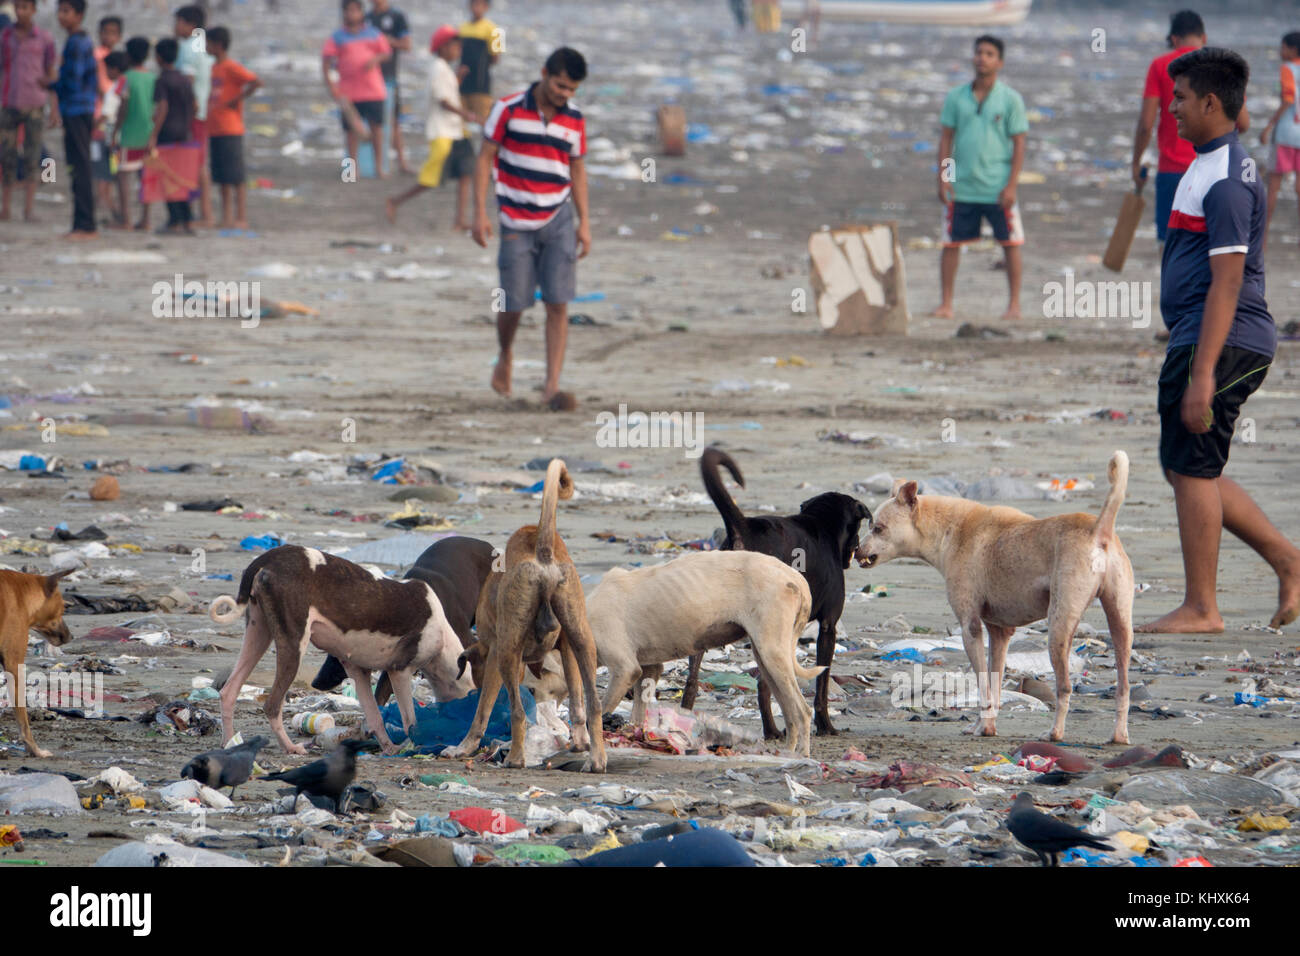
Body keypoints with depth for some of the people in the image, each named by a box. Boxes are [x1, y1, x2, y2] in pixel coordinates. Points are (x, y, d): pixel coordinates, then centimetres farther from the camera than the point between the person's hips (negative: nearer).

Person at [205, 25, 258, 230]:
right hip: (214, 130, 9)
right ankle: (226, 217, 13)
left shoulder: (231, 68, -11)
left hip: (230, 130, -9)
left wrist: (237, 100, -18)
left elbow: (256, 82, -21)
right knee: (222, 177, 9)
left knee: (236, 176, -6)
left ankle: (241, 218, -5)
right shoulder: (214, 69, 16)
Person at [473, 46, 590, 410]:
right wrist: (480, 212, -9)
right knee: (513, 305, 2)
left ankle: (552, 386, -8)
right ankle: (505, 356, 34)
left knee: (558, 305, -7)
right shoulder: (509, 110, -7)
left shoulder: (574, 120, 3)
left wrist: (584, 223, 8)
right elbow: (485, 158, -3)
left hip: (558, 220, 2)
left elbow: (577, 170, 12)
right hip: (517, 224, -2)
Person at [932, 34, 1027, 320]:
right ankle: (946, 304, 11)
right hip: (962, 187, 2)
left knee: (1010, 243, 1)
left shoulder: (1010, 99, -1)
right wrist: (942, 179, -1)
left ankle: (1014, 304, 10)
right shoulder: (956, 97, 6)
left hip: (997, 188, -2)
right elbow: (946, 138, 8)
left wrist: (1011, 185, -9)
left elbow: (1019, 144, -2)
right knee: (951, 243, 3)